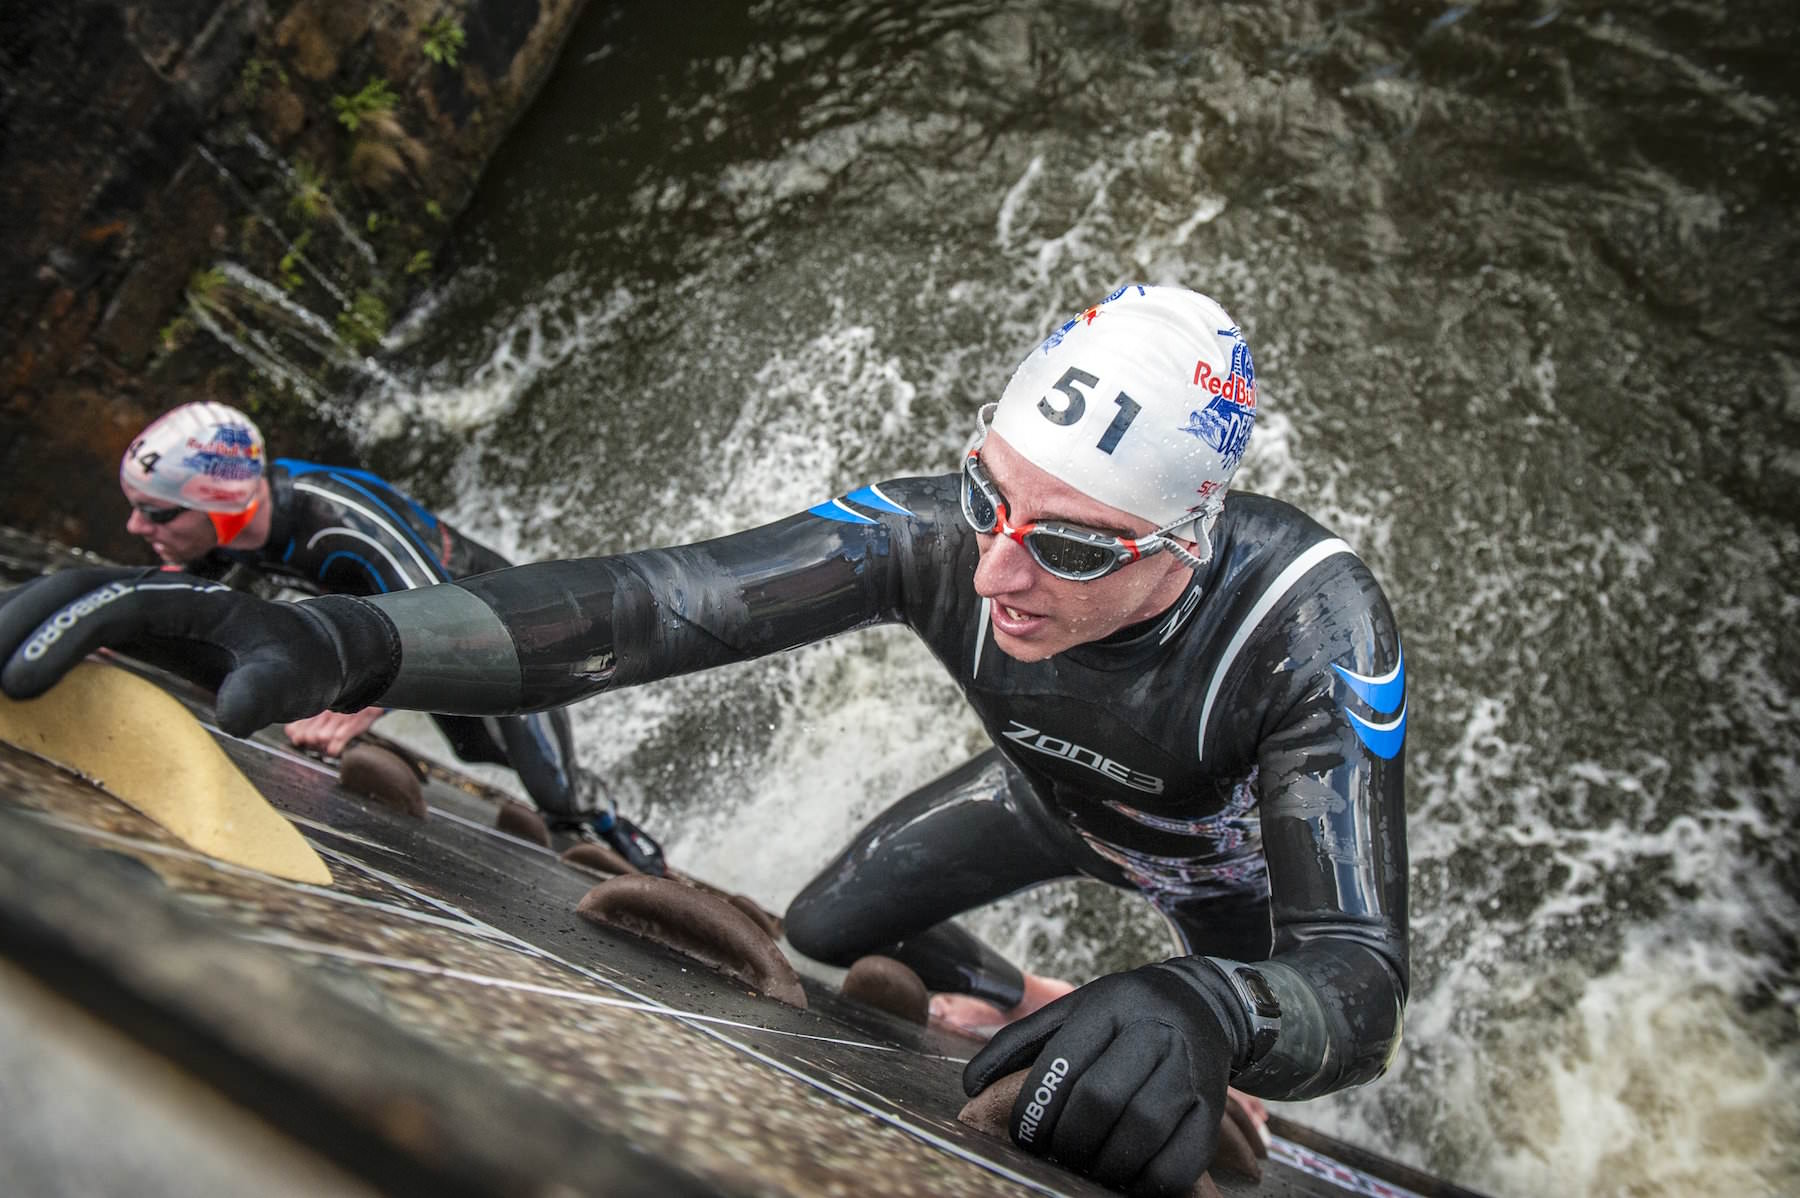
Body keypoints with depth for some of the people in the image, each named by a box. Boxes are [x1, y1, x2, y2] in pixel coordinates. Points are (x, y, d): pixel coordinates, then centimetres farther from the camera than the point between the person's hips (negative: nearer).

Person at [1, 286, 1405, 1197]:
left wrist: (1207, 1011, -72)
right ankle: (1014, 1014, 38)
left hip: (1230, 853, -1)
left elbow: (1358, 979, -48)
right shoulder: (937, 534, -38)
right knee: (821, 937, 7)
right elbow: (642, 603, -46)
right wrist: (344, 636, -61)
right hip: (1051, 793, 2)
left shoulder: (1310, 624, -44)